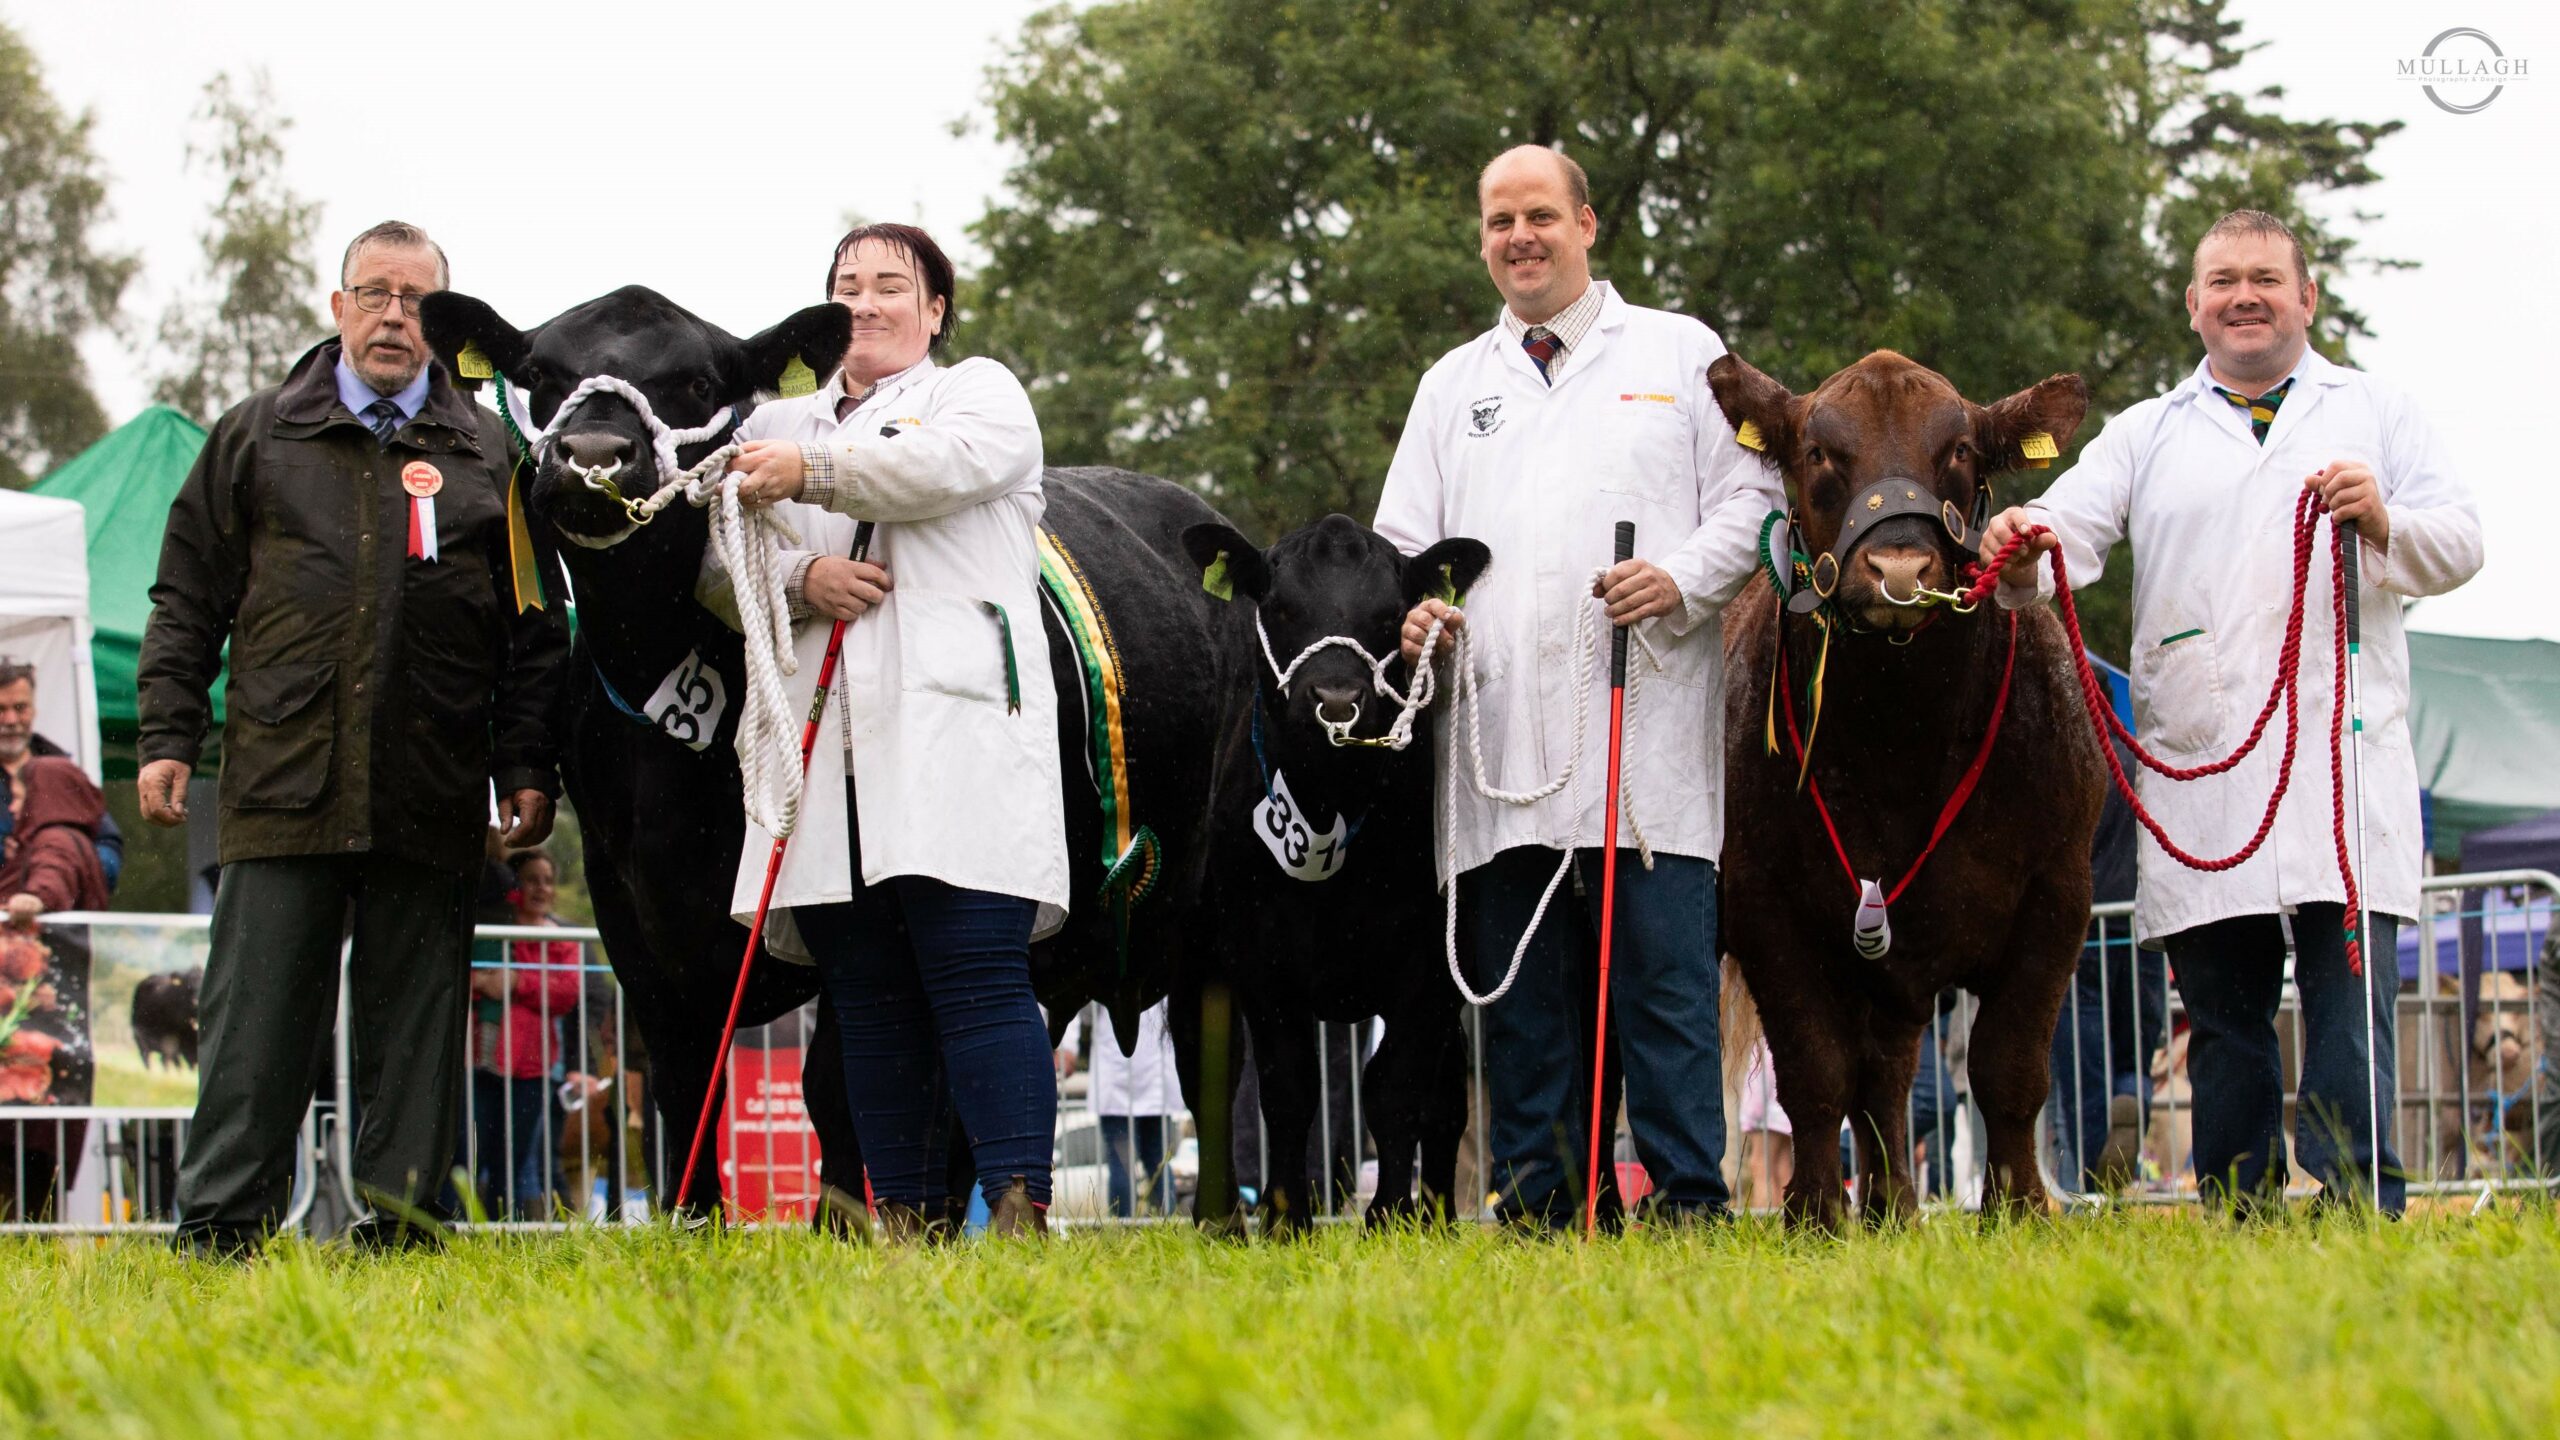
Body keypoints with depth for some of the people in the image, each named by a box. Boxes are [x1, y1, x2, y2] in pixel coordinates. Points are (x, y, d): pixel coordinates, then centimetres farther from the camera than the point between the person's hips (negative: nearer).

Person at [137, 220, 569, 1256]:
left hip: (432, 802, 1)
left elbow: (532, 629, 12)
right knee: (255, 1022, -3)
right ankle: (220, 1226, 0)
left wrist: (528, 767, 3)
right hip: (282, 782, -1)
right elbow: (188, 600, 13)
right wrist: (166, 736, 3)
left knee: (416, 1024, 2)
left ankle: (401, 1225, 7)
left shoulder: (489, 454, 13)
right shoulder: (255, 437, 13)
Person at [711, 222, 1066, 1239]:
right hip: (825, 755, 4)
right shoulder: (776, 426, 26)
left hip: (957, 735, -4)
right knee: (867, 997, 2)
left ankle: (1019, 1213, -18)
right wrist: (800, 579, -7)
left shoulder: (981, 393, 15)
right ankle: (901, 1222, 4)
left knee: (978, 977, -13)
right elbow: (716, 567, 14)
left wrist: (813, 471, -21)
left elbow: (949, 464, -10)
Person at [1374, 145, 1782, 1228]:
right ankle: (1536, 1209, 5)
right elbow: (1402, 539, 21)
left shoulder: (1682, 355, 15)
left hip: (1649, 738, -3)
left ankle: (1689, 1203, -7)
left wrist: (1680, 578, -11)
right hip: (1500, 752, 3)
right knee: (1520, 987, 1)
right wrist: (1411, 610, -2)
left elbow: (1751, 498, 8)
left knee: (1665, 975, -9)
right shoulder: (1452, 386, 24)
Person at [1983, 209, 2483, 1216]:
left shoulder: (2373, 412, 18)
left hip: (2342, 758, -2)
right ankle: (2233, 1226, 6)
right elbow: (2071, 523, 3)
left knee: (2351, 1004, -12)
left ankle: (2362, 1216, -15)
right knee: (2221, 1016, 2)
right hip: (2197, 768, 2)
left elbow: (2457, 543, 9)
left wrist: (2384, 524, -12)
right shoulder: (2148, 435, 20)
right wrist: (2021, 555, -21)